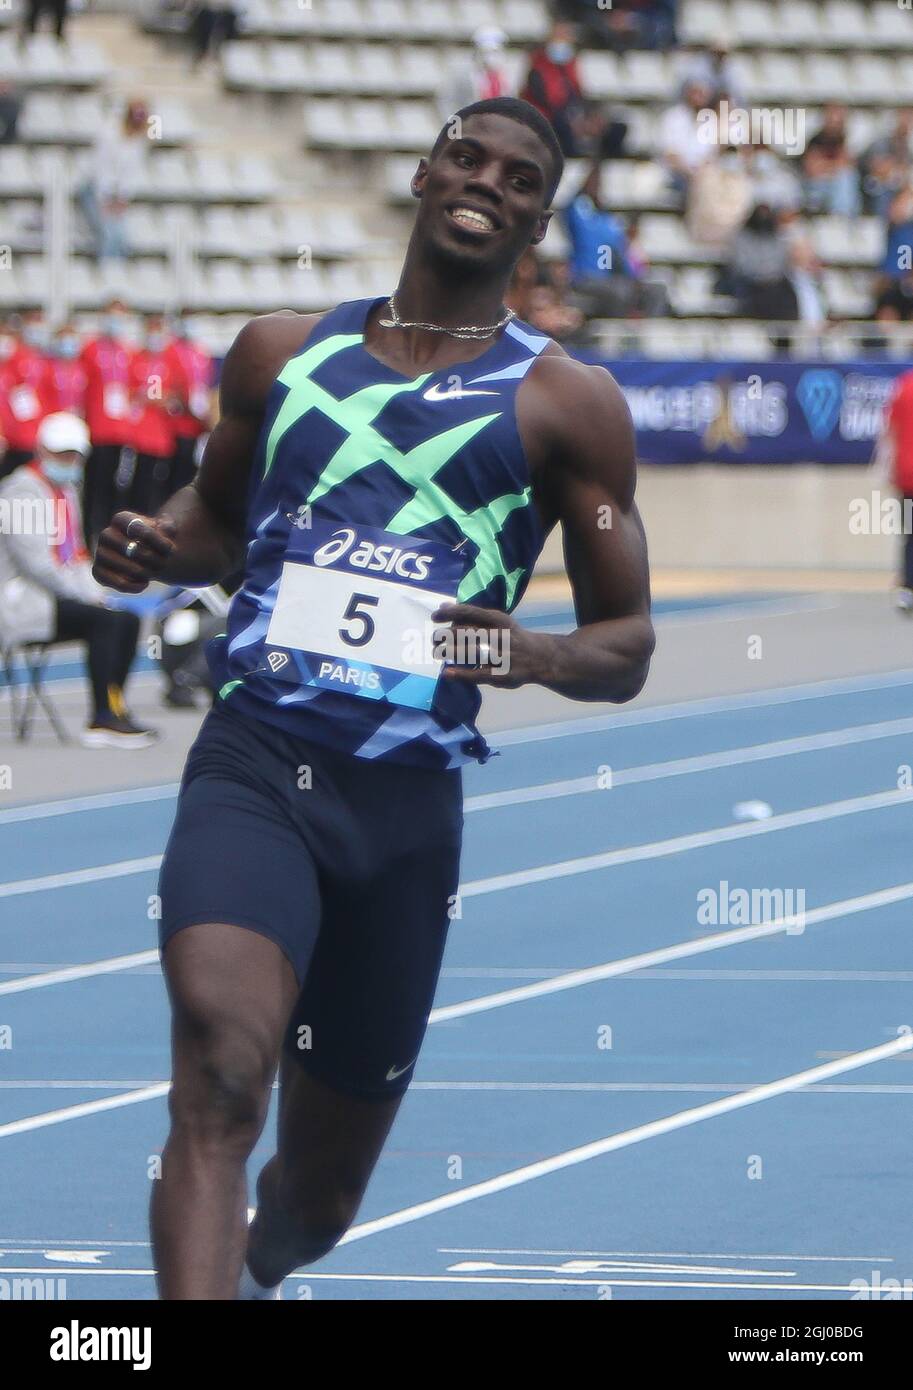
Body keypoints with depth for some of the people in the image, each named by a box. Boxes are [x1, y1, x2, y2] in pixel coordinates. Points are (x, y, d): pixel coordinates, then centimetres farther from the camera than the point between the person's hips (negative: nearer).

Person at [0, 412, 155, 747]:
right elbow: (32, 560, -19)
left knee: (127, 620, -6)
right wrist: (84, 595, -17)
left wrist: (95, 591, 2)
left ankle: (112, 710, -4)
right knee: (103, 620, -26)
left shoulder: (66, 491, 18)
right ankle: (104, 720, -26)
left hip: (60, 592, 10)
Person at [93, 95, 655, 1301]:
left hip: (408, 804, 1)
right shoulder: (281, 353, 11)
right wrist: (160, 548, 2)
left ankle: (254, 1274, 50)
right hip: (253, 762, -1)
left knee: (318, 1197, 15)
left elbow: (628, 644, 6)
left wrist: (535, 656, -18)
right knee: (222, 1074, -29)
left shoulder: (568, 406, 5)